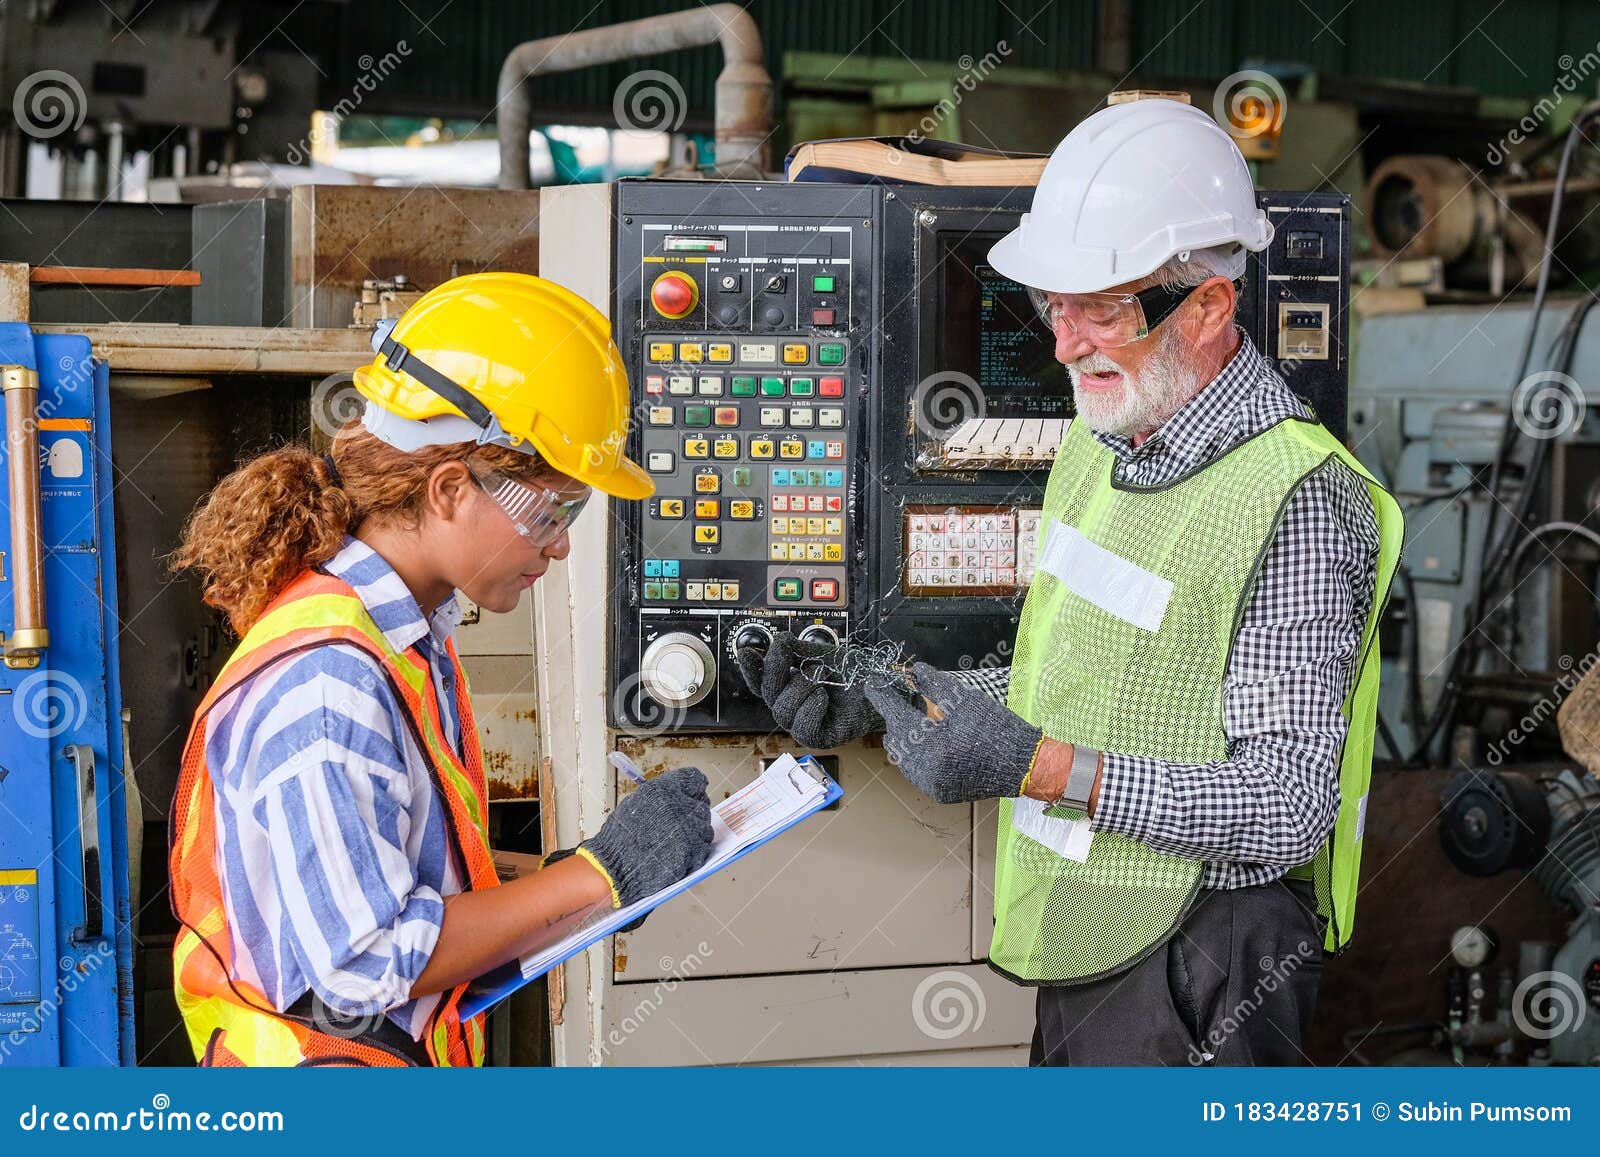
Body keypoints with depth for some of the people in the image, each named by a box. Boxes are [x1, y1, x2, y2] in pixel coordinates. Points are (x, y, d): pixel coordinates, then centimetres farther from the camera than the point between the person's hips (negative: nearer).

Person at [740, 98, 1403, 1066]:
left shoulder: (1294, 501, -22)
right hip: (1087, 944, 8)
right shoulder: (1103, 441, 7)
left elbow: (1290, 807, -24)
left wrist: (1046, 768, -28)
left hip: (1200, 965, -8)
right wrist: (880, 700, 4)